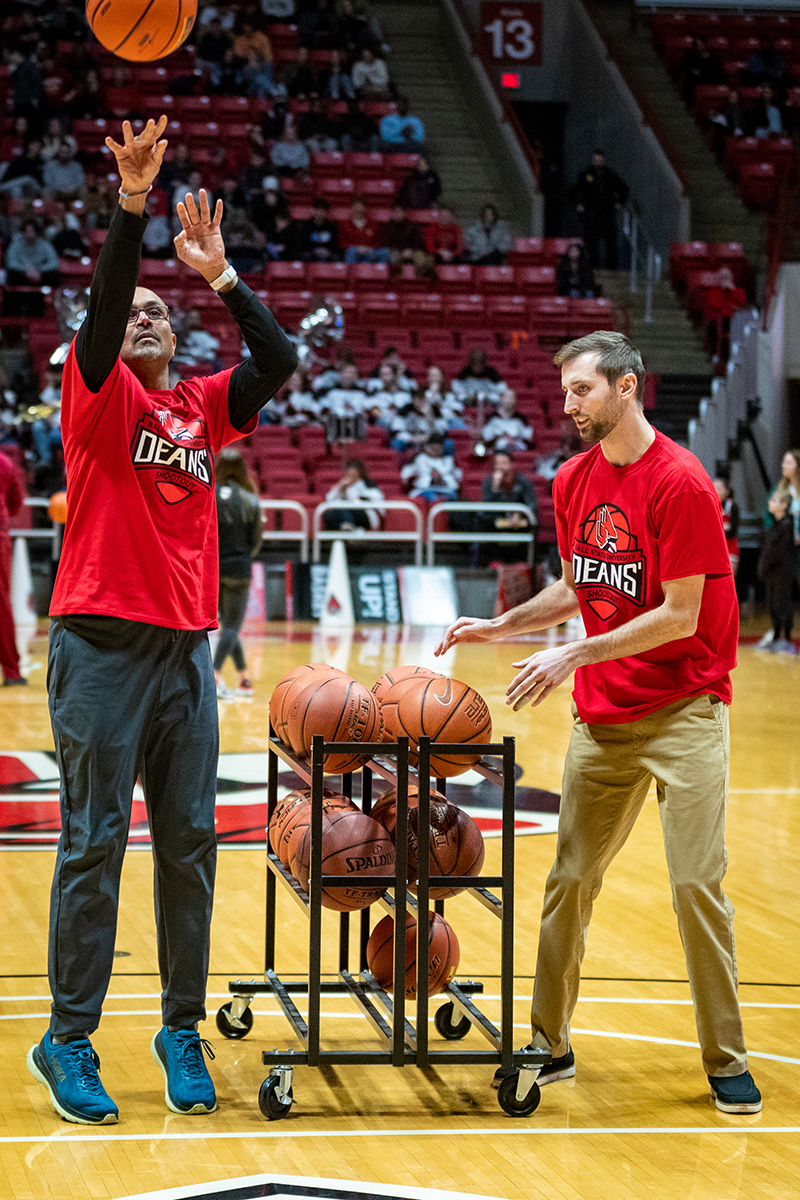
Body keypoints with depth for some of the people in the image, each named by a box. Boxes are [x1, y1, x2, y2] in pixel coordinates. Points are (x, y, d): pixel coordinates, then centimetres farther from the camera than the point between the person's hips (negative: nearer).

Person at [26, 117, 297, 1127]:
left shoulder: (202, 407, 15)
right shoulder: (98, 393, 3)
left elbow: (279, 360, 4)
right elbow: (102, 300, -13)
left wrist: (220, 275, -1)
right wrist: (133, 202, -23)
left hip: (187, 646, 5)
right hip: (102, 643, -5)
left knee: (190, 842, 5)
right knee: (93, 843, -4)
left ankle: (183, 1029, 14)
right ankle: (69, 1040, 3)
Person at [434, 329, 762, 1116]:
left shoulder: (679, 483, -16)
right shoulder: (572, 482, 6)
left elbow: (681, 614, -18)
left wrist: (574, 654, -20)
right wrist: (498, 627, 6)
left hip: (682, 711, -6)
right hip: (600, 717, 6)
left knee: (696, 884, -6)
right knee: (570, 877, 7)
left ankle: (726, 1060, 6)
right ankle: (550, 1045, 17)